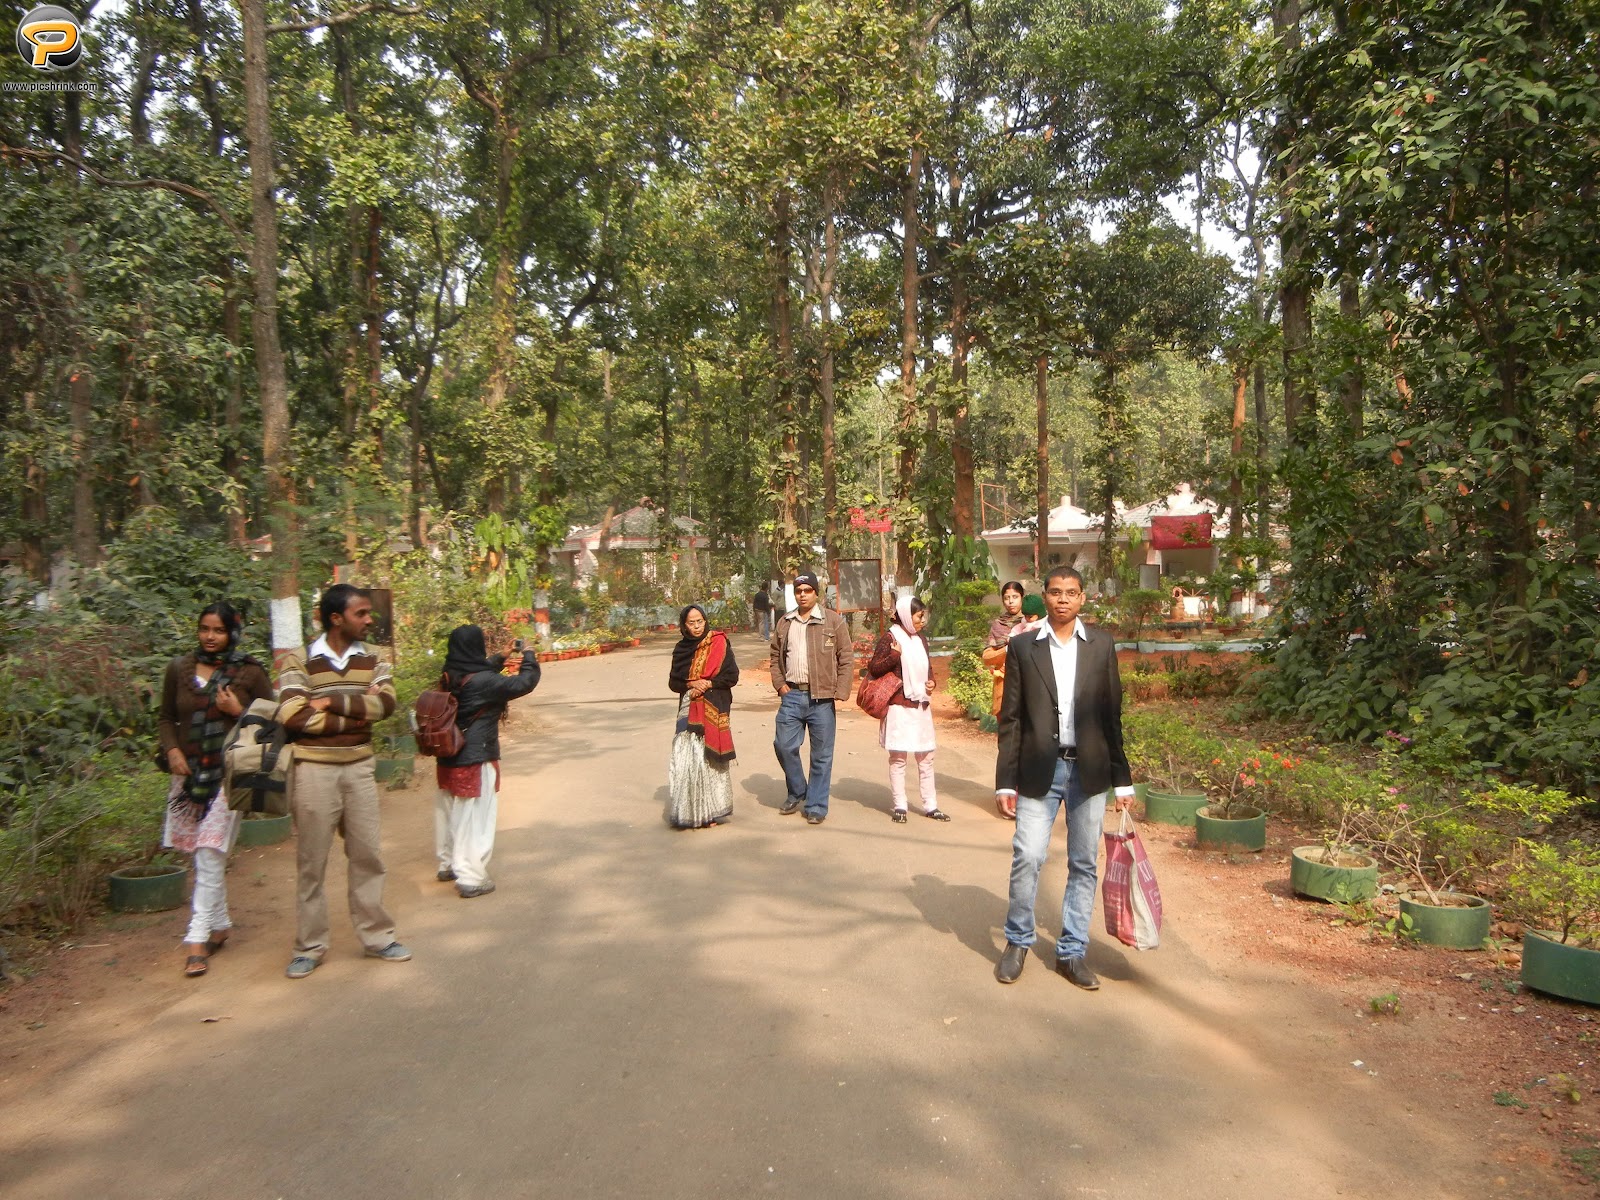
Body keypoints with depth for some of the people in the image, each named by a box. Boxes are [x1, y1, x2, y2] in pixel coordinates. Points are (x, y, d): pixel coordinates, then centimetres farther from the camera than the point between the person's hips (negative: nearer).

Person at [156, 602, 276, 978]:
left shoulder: (249, 673, -2)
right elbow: (166, 718, 15)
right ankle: (220, 925, 27)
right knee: (202, 856, 11)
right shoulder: (179, 669, 6)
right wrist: (172, 750, -1)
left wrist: (239, 711, -13)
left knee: (210, 854, -9)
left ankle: (198, 938, -5)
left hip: (229, 774, -4)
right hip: (189, 774, 4)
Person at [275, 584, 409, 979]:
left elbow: (385, 702, -11)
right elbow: (293, 716, -19)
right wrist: (358, 713, -14)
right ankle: (309, 947, 20)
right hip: (314, 771, -3)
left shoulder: (371, 659, 4)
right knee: (312, 862, 7)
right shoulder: (299, 660, -8)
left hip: (359, 768, 4)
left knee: (367, 856, 10)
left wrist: (332, 700, -18)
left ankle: (376, 936, 22)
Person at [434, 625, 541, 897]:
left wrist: (502, 656, 26)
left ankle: (448, 864, 36)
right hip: (476, 761, -8)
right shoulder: (484, 681, -22)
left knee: (449, 812, 20)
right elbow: (525, 682, -17)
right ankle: (471, 878, 6)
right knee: (474, 818, 1)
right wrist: (528, 656, -1)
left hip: (448, 758, 8)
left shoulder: (450, 678, 1)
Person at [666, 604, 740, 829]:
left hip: (714, 709, -3)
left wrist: (707, 684, -13)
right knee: (685, 760, -4)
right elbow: (673, 681, 11)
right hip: (688, 710, 3)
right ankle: (687, 813, 4)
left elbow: (732, 675, -3)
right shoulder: (681, 648, 11)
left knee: (710, 760, -3)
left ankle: (711, 811, 7)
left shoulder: (719, 643, 0)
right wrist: (690, 686, -8)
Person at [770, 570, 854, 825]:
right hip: (792, 696, 4)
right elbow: (774, 656, 19)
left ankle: (816, 806, 14)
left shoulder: (833, 621, -1)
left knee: (821, 755, 3)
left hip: (821, 698, -3)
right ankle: (797, 793, 28)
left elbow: (847, 658, -2)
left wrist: (840, 693, -8)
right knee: (784, 745, 5)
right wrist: (779, 684, 5)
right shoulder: (784, 623, 11)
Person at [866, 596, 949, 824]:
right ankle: (899, 806, 8)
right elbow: (873, 668, -10)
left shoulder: (920, 638, 11)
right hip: (899, 705, -7)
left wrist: (931, 681, 4)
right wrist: (895, 655, -22)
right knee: (898, 756, 0)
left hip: (922, 705, 7)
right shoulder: (890, 638, -9)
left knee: (926, 756, 10)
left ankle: (930, 805, 17)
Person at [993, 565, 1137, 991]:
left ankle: (1072, 952, 22)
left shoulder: (1101, 645, 5)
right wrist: (1005, 780, -3)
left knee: (1084, 863, 8)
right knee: (1027, 857, -5)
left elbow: (1112, 714, 6)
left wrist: (1122, 778, 5)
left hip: (1089, 769, 2)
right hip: (1039, 769, -1)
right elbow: (1011, 718, 1)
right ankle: (1018, 941, 17)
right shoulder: (1023, 647, 1)